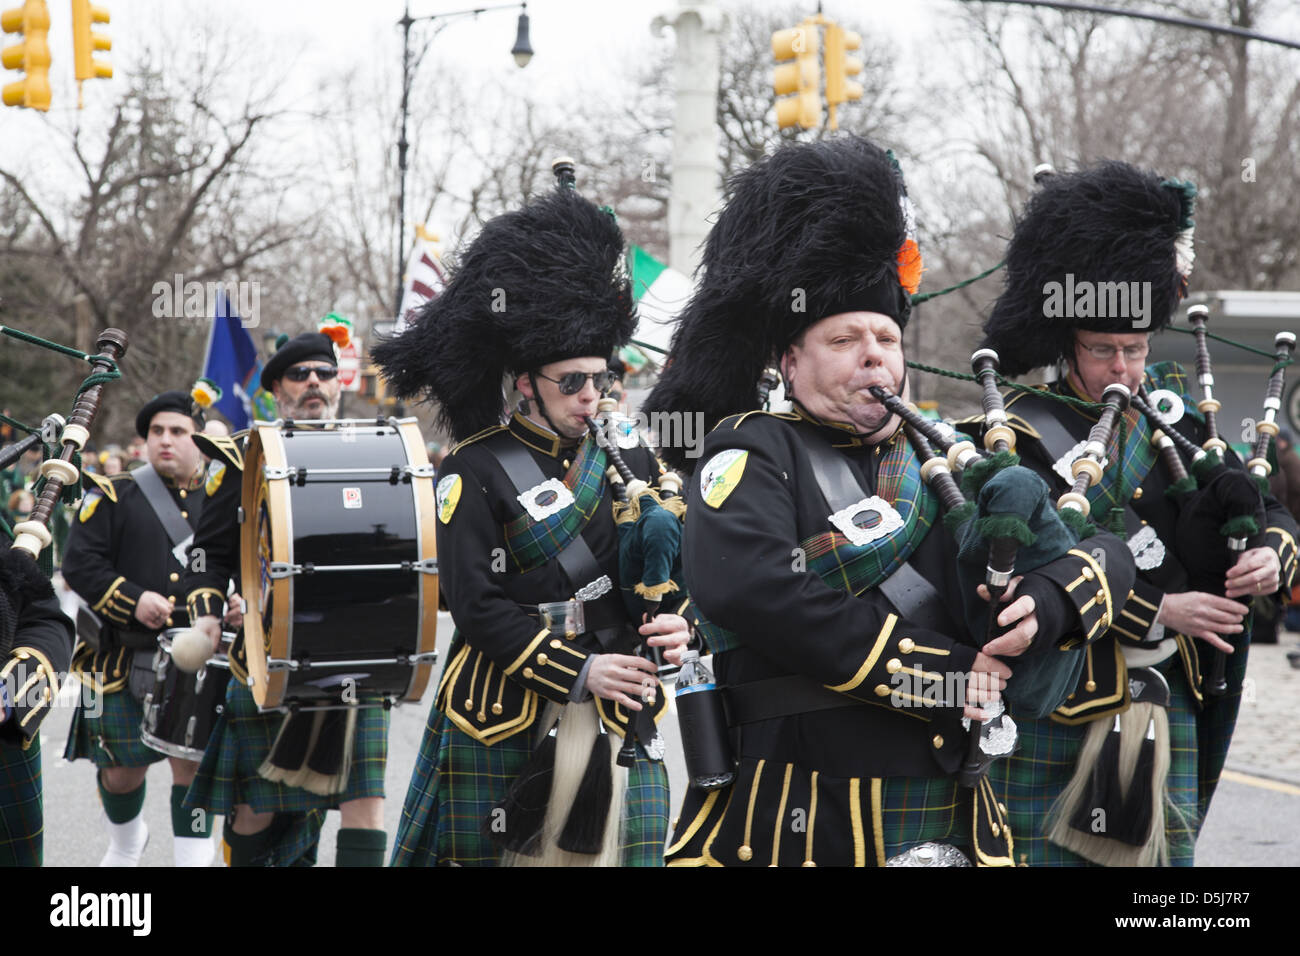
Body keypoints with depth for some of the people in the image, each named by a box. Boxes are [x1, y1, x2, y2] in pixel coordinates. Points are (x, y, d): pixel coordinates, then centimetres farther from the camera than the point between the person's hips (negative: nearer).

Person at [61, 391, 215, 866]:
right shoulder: (113, 496, 1)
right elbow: (79, 565, -5)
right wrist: (134, 600, -16)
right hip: (124, 662, 0)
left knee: (193, 764, -7)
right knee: (123, 769, 11)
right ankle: (126, 841, 41)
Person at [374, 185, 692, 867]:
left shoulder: (631, 463, 10)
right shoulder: (476, 472, -6)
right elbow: (476, 606, -11)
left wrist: (677, 622, -9)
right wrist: (579, 671, -16)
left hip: (618, 711, 4)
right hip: (507, 717, -4)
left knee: (607, 847, 4)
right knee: (494, 851, 3)